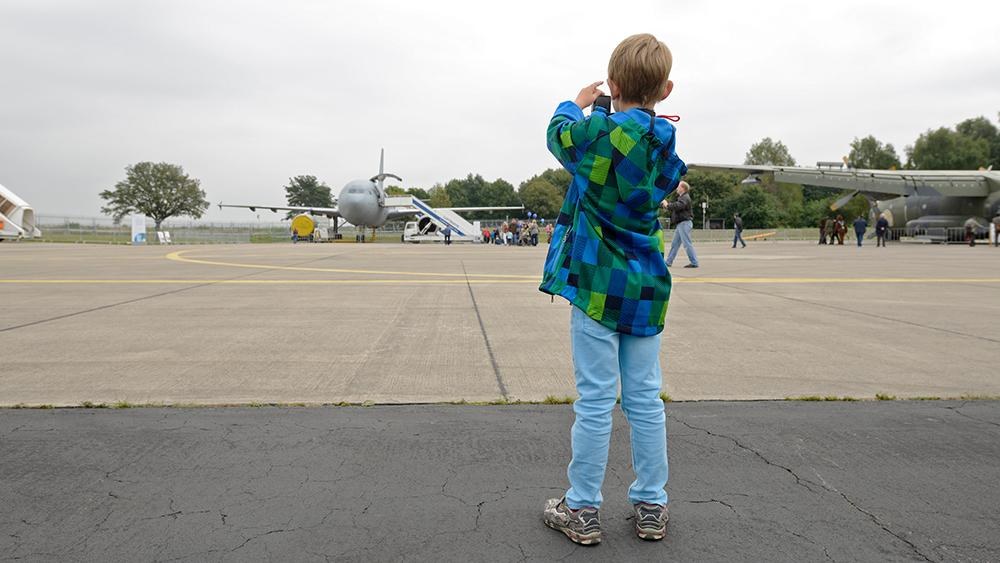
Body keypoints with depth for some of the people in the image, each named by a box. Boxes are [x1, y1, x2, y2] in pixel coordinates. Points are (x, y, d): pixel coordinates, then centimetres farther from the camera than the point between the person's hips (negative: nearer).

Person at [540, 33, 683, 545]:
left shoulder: (600, 131, -11)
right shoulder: (666, 144, 6)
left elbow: (558, 135, 9)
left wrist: (577, 103, 29)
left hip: (598, 283, -5)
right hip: (645, 288, 5)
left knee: (595, 401, 0)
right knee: (645, 398, 11)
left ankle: (582, 511, 11)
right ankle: (651, 507, 20)